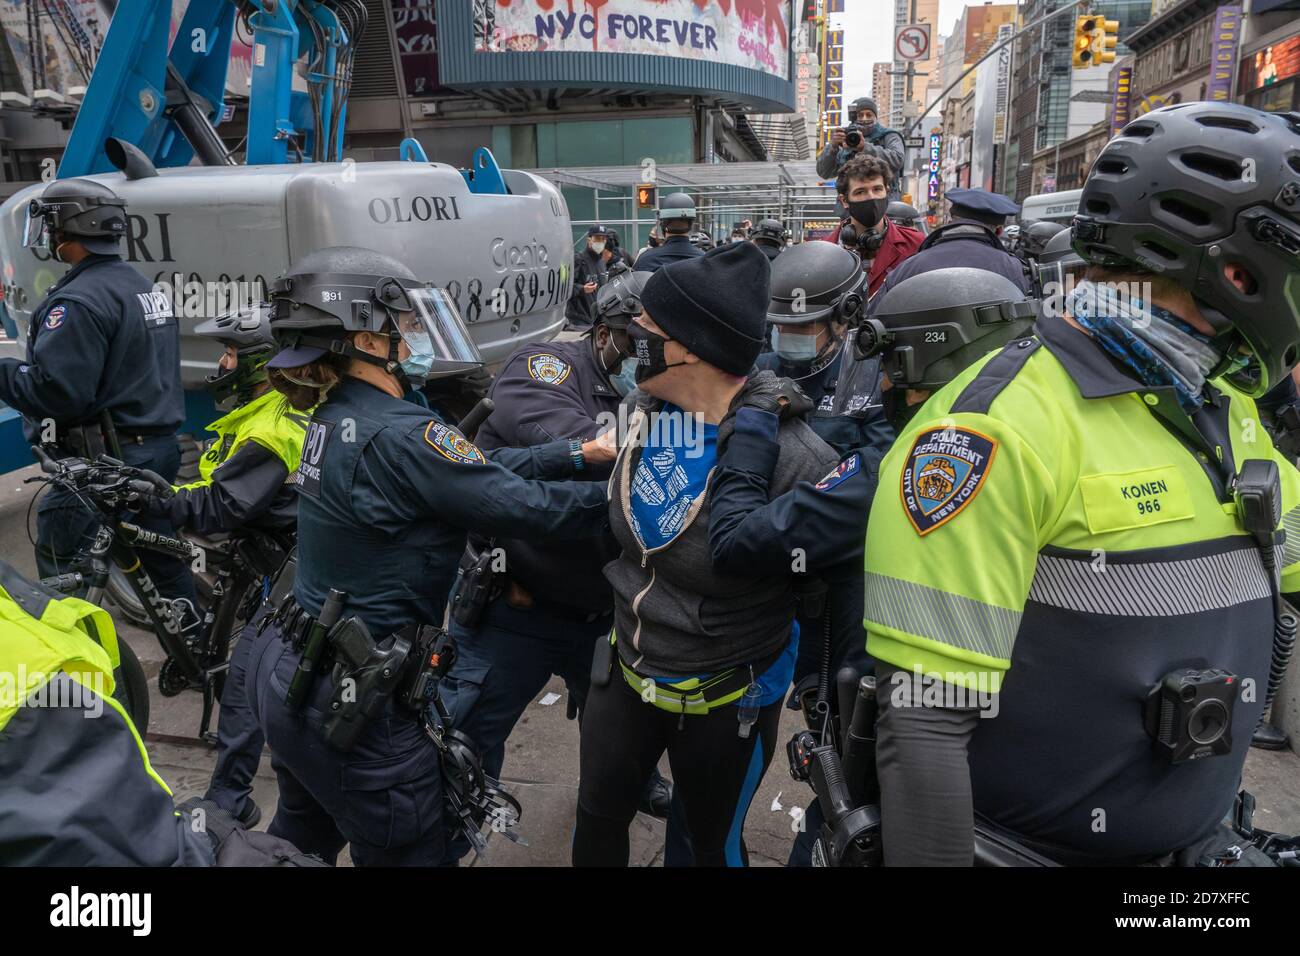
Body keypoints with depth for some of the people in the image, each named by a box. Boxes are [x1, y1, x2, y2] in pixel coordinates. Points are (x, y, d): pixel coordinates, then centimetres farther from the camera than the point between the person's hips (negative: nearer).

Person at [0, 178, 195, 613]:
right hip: (160, 448, 9)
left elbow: (55, 392, -24)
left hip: (101, 462, -9)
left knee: (62, 579, 2)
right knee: (161, 559, 17)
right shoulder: (144, 287, 12)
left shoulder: (78, 301, -18)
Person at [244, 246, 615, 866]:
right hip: (348, 699, -9)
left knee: (305, 838, 29)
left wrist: (581, 453, 0)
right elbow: (521, 506, -20)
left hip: (286, 669, 9)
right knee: (407, 849, 12)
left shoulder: (337, 419, 3)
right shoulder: (400, 436, -25)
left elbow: (477, 468, 2)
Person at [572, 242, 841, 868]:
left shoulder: (791, 460, -28)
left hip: (727, 701, -6)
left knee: (714, 844, 18)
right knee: (597, 822, 22)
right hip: (627, 672, 6)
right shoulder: (647, 417, -9)